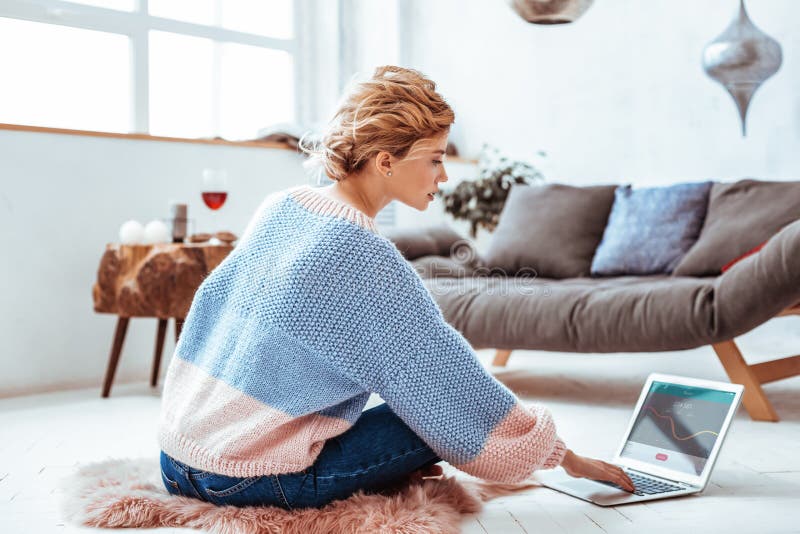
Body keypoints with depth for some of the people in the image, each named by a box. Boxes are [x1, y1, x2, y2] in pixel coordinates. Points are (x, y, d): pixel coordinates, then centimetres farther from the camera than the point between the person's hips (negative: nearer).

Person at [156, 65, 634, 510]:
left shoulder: (279, 205, 4)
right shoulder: (369, 261, -18)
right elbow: (461, 388, -14)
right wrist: (569, 458, 0)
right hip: (246, 483, -8)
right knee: (444, 411, 0)